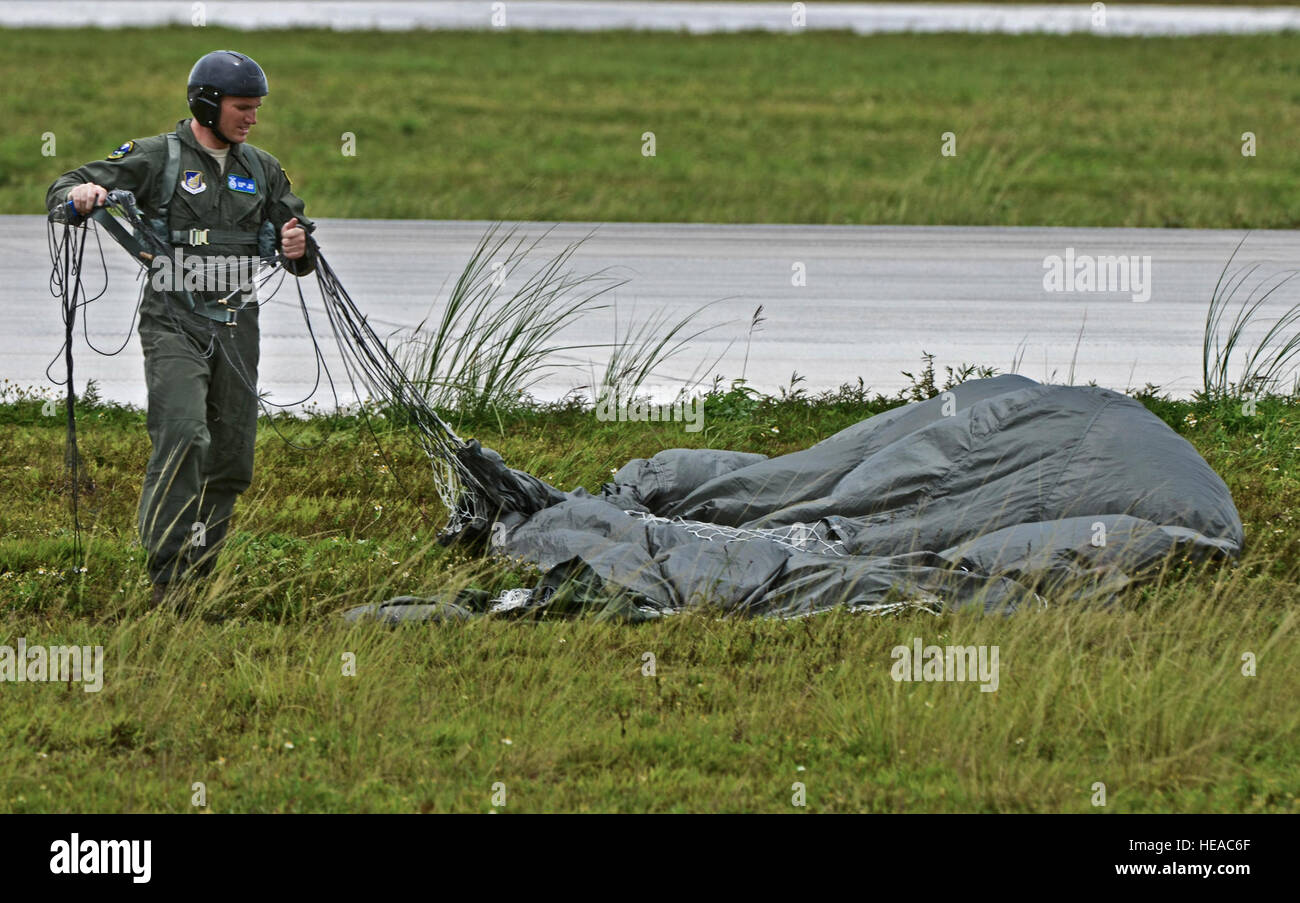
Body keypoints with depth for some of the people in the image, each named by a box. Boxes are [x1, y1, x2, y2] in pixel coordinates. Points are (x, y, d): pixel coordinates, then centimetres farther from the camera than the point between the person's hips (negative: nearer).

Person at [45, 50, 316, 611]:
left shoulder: (261, 169, 14)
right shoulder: (156, 158, -1)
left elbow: (301, 259, 19)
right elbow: (61, 194, -4)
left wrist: (299, 248, -6)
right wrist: (80, 196, -29)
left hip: (236, 326, 5)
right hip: (173, 321, -5)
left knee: (232, 460, 5)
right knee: (183, 437, -24)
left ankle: (196, 573, 18)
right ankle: (167, 573, -23)